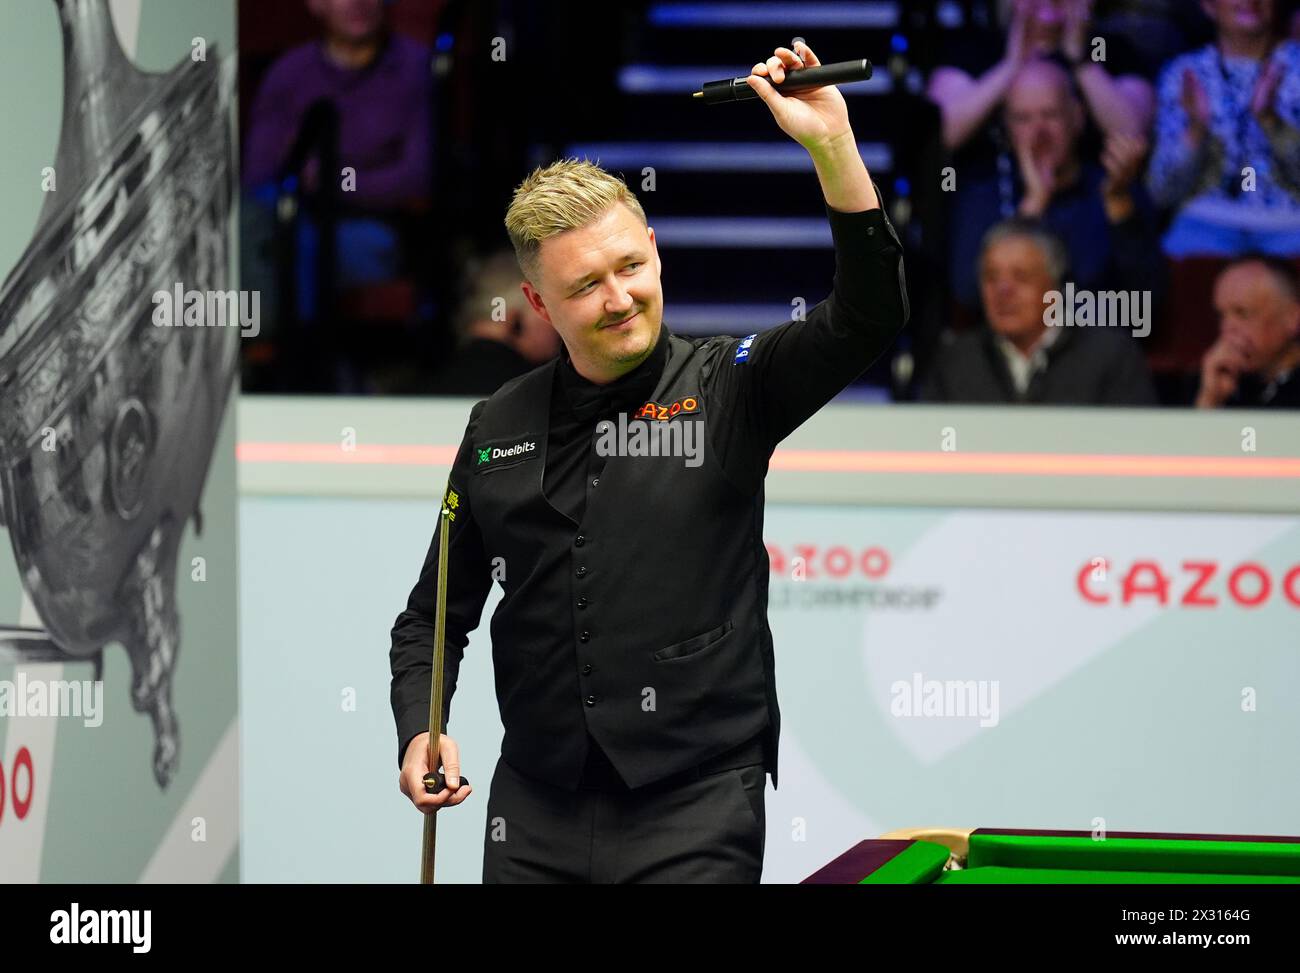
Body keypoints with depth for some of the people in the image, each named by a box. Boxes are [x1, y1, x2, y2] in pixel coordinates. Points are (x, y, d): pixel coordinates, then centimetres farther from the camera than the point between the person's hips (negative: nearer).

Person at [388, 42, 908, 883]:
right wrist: (421, 727, -2)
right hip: (537, 814, 3)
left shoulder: (730, 389, -1)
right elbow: (436, 615, 17)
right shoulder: (499, 429, 8)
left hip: (696, 812, -3)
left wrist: (832, 147, -26)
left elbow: (868, 318, -16)